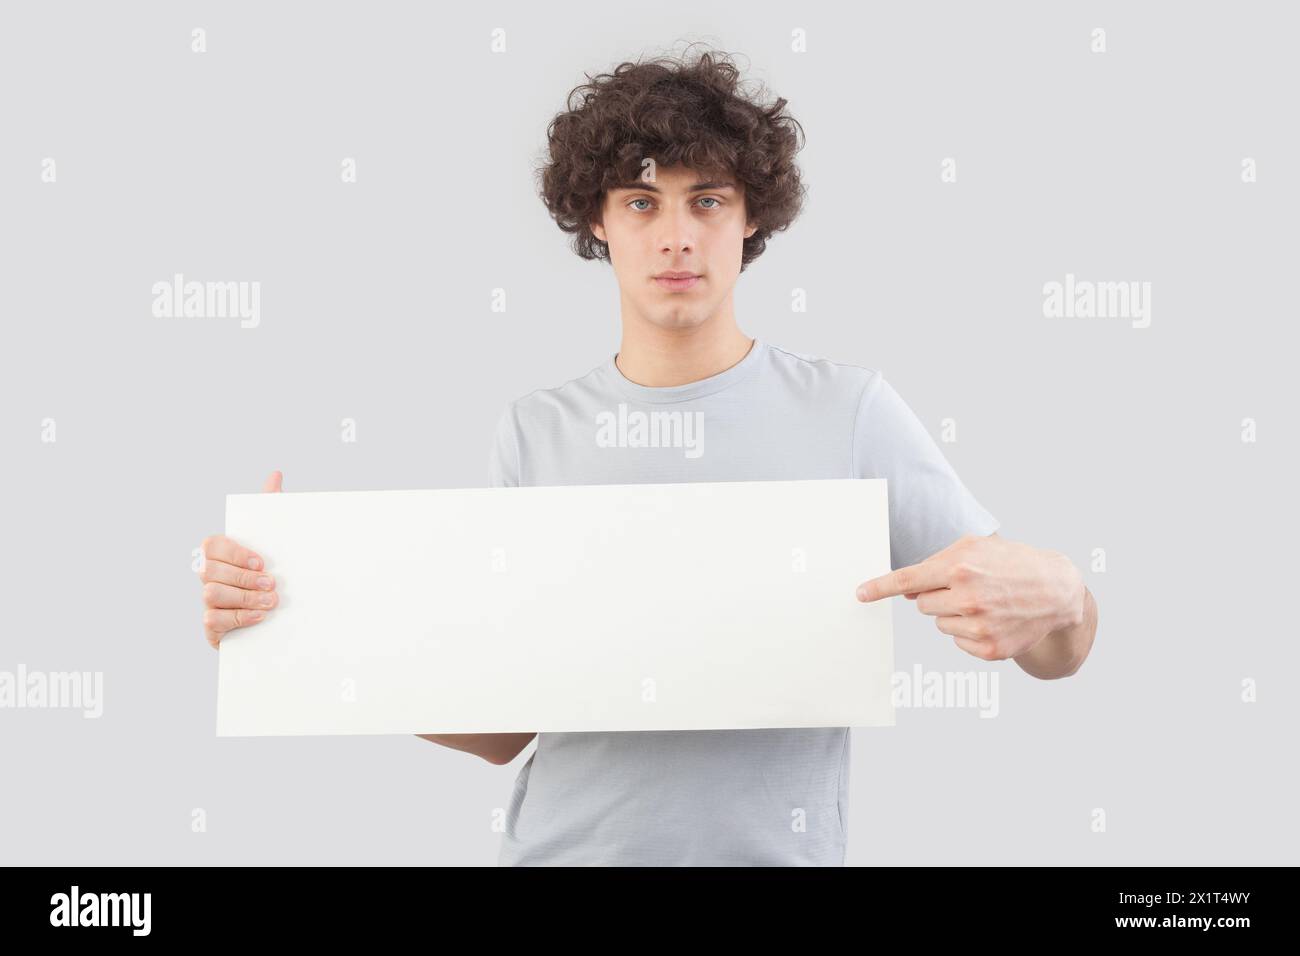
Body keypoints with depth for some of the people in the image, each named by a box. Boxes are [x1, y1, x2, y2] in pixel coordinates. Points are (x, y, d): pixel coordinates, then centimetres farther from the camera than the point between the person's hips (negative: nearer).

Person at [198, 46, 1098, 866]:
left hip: (774, 847, -1)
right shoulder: (535, 432, 0)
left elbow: (1057, 654, -6)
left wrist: (1055, 596, -29)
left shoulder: (848, 409, -7)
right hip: (563, 843, 2)